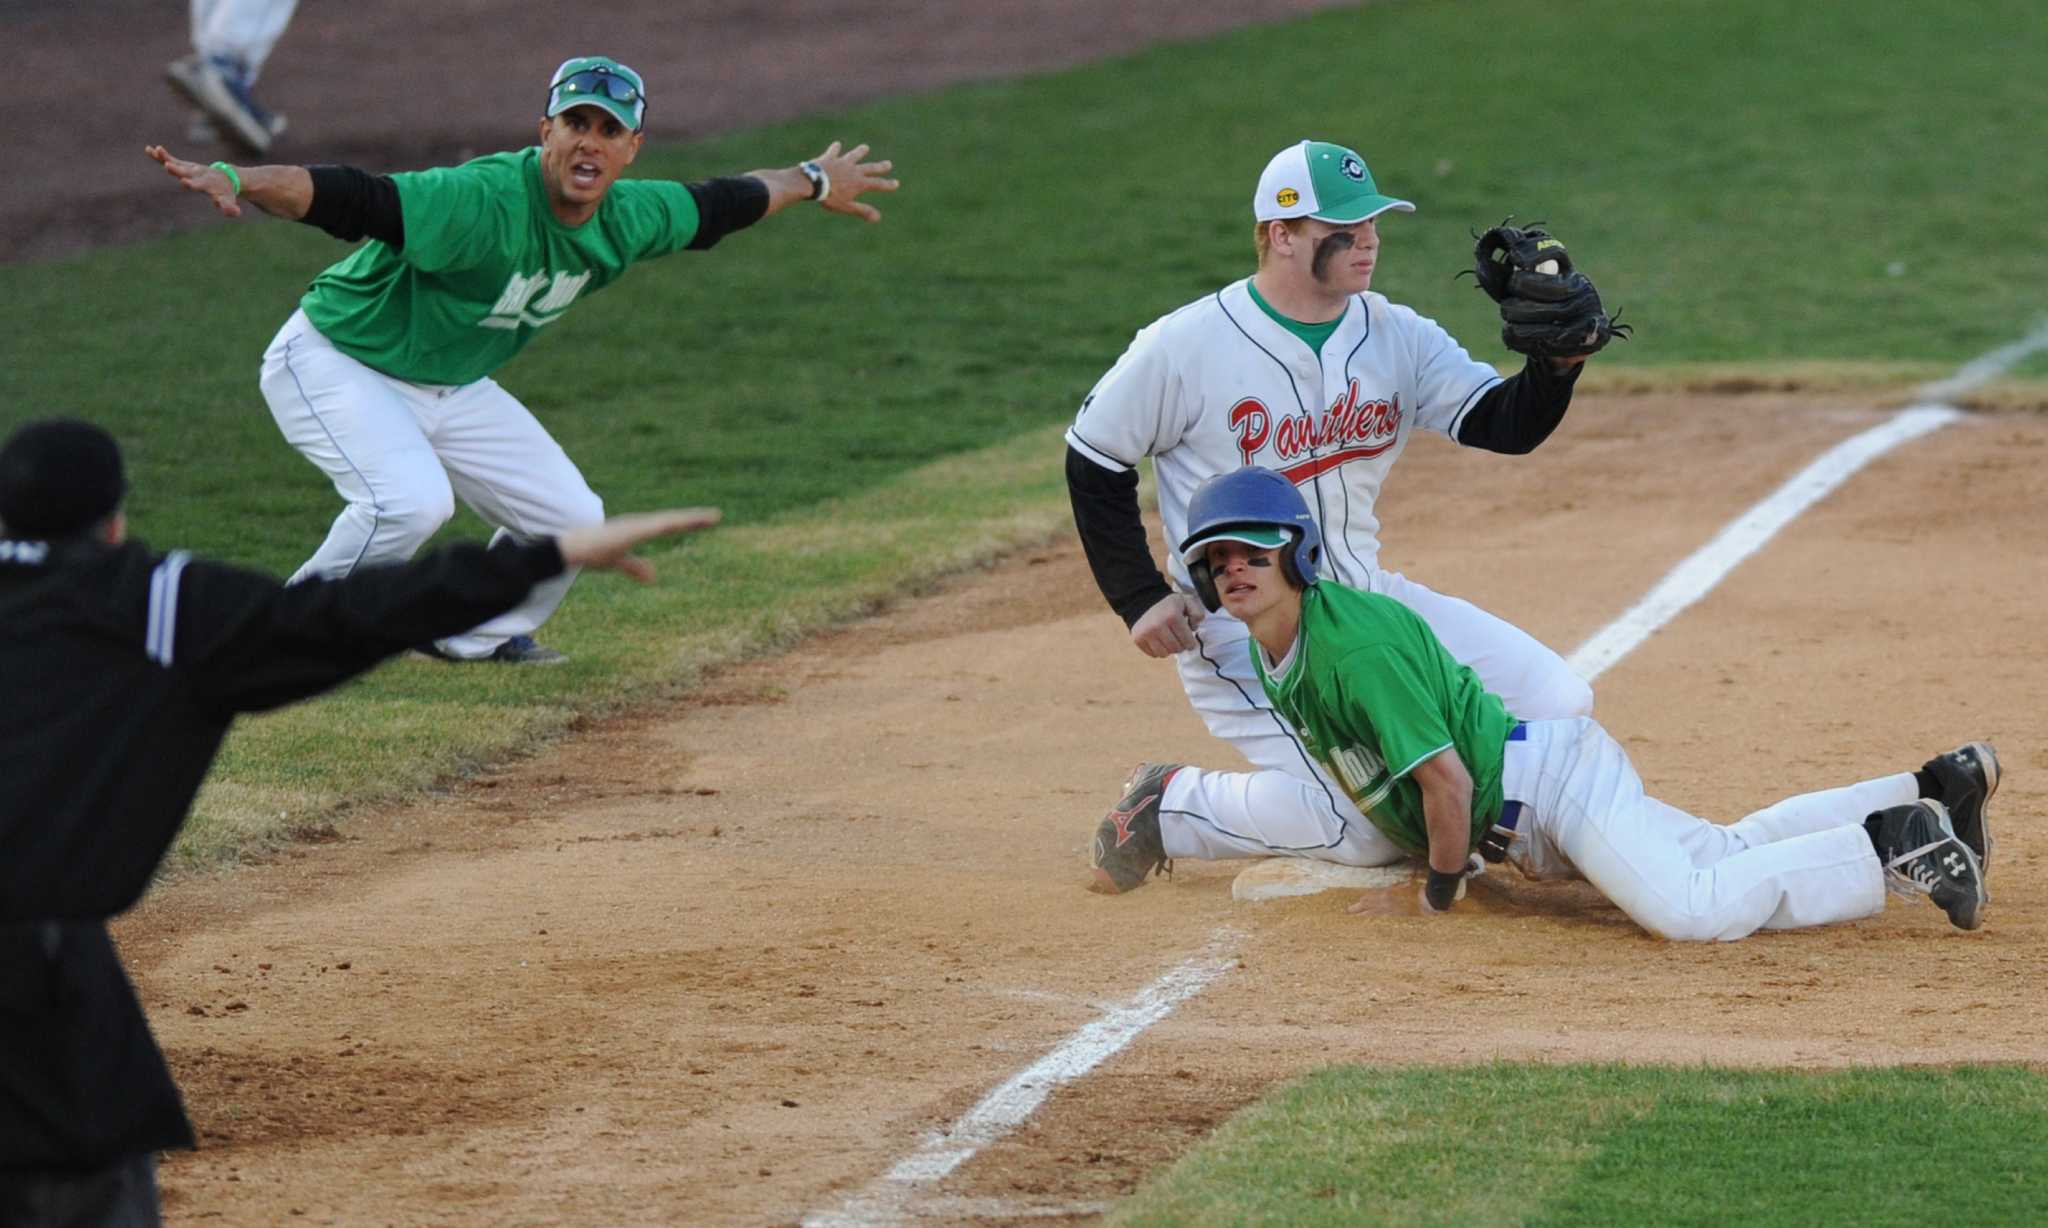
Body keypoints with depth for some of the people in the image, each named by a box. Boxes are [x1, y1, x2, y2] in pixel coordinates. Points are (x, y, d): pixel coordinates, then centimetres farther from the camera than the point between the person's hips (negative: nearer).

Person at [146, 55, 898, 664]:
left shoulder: (630, 219, -8)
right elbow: (349, 200, -44)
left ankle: (479, 635, 34)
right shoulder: (481, 202, -34)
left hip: (453, 388, 8)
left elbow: (716, 206, 12)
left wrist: (811, 182, 28)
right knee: (413, 499, -32)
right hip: (338, 363, -8)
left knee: (570, 518, 7)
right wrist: (233, 181, -58)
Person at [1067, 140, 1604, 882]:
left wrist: (1557, 364, -28)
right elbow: (1093, 459, -3)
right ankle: (1172, 809, 4)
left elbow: (1505, 425, -8)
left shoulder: (1397, 338, 0)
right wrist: (1141, 601, -8)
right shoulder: (1185, 346, -13)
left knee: (1558, 705, -4)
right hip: (1242, 629, -6)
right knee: (1366, 830, -20)